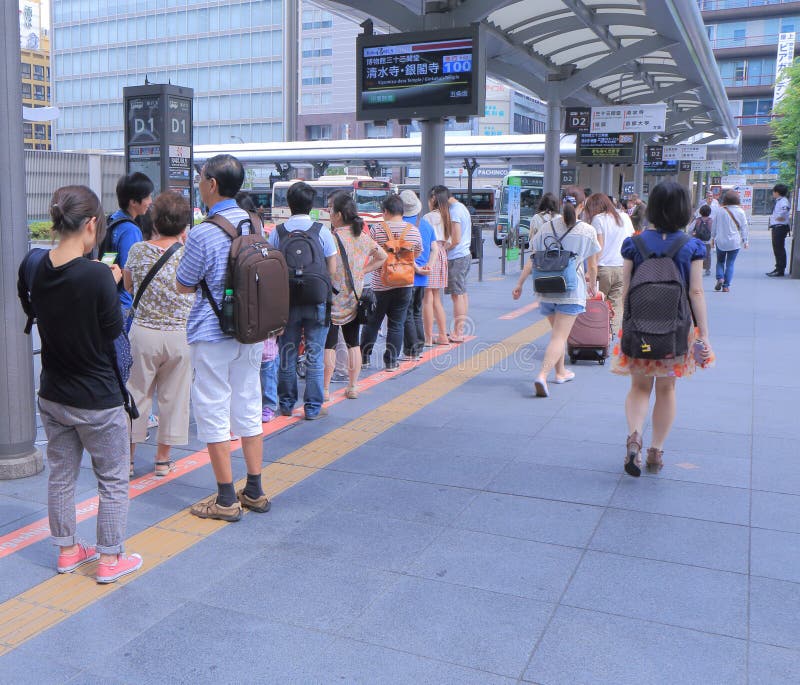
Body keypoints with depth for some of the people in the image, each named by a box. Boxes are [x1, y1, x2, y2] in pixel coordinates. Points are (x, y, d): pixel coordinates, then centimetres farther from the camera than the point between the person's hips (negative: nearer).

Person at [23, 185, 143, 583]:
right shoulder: (96, 276, -24)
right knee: (113, 481, 11)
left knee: (61, 475, 20)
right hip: (97, 399, -6)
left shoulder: (37, 270, -5)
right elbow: (114, 331, -13)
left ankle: (68, 550, 35)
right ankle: (109, 560, 21)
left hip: (52, 395, 6)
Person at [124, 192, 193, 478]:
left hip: (143, 331, 1)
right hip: (180, 334, -1)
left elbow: (128, 285, 11)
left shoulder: (138, 251, -4)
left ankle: (128, 455, 22)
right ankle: (163, 458, 20)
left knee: (137, 393, 13)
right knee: (173, 395, 11)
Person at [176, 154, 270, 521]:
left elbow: (184, 286, -7)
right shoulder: (254, 224, 3)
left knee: (214, 414, 4)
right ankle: (255, 491, 23)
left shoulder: (203, 234, -18)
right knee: (248, 410, 14)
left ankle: (226, 500, 12)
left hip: (213, 336, -7)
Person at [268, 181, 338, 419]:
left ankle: (286, 403, 23)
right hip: (316, 301, -2)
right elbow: (332, 270, -6)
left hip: (286, 301, 2)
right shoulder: (322, 231, -6)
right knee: (315, 356, 5)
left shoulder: (277, 232, -3)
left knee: (287, 354, 13)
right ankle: (313, 407, 9)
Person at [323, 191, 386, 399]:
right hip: (354, 298, 6)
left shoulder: (332, 238, -18)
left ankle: (325, 389, 6)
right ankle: (353, 387, 20)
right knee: (353, 343, 14)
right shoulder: (362, 236, 3)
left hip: (333, 299, -6)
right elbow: (382, 257, 15)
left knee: (328, 345, 1)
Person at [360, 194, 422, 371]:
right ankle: (391, 361, 8)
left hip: (380, 284, -1)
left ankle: (364, 356, 23)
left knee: (372, 321, 14)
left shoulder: (376, 229, -8)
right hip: (405, 283, 1)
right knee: (397, 324, 7)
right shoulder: (413, 230, -1)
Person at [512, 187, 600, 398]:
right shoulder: (587, 231, -3)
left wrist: (520, 283, 7)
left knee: (558, 332, 23)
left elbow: (532, 260, 1)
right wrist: (592, 284, 23)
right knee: (559, 337, -5)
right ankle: (542, 375, -23)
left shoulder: (547, 228, 3)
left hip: (546, 290, 4)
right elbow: (592, 265, 5)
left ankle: (561, 372, 35)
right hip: (571, 291, -4)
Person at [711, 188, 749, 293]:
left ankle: (720, 278, -5)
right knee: (730, 263, 6)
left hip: (720, 241, 0)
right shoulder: (740, 212, -5)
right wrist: (746, 241, 8)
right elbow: (744, 228, 0)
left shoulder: (719, 211, -4)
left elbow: (714, 225, 4)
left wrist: (713, 238, 16)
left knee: (720, 261, 17)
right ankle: (726, 286, 4)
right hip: (735, 242, 0)